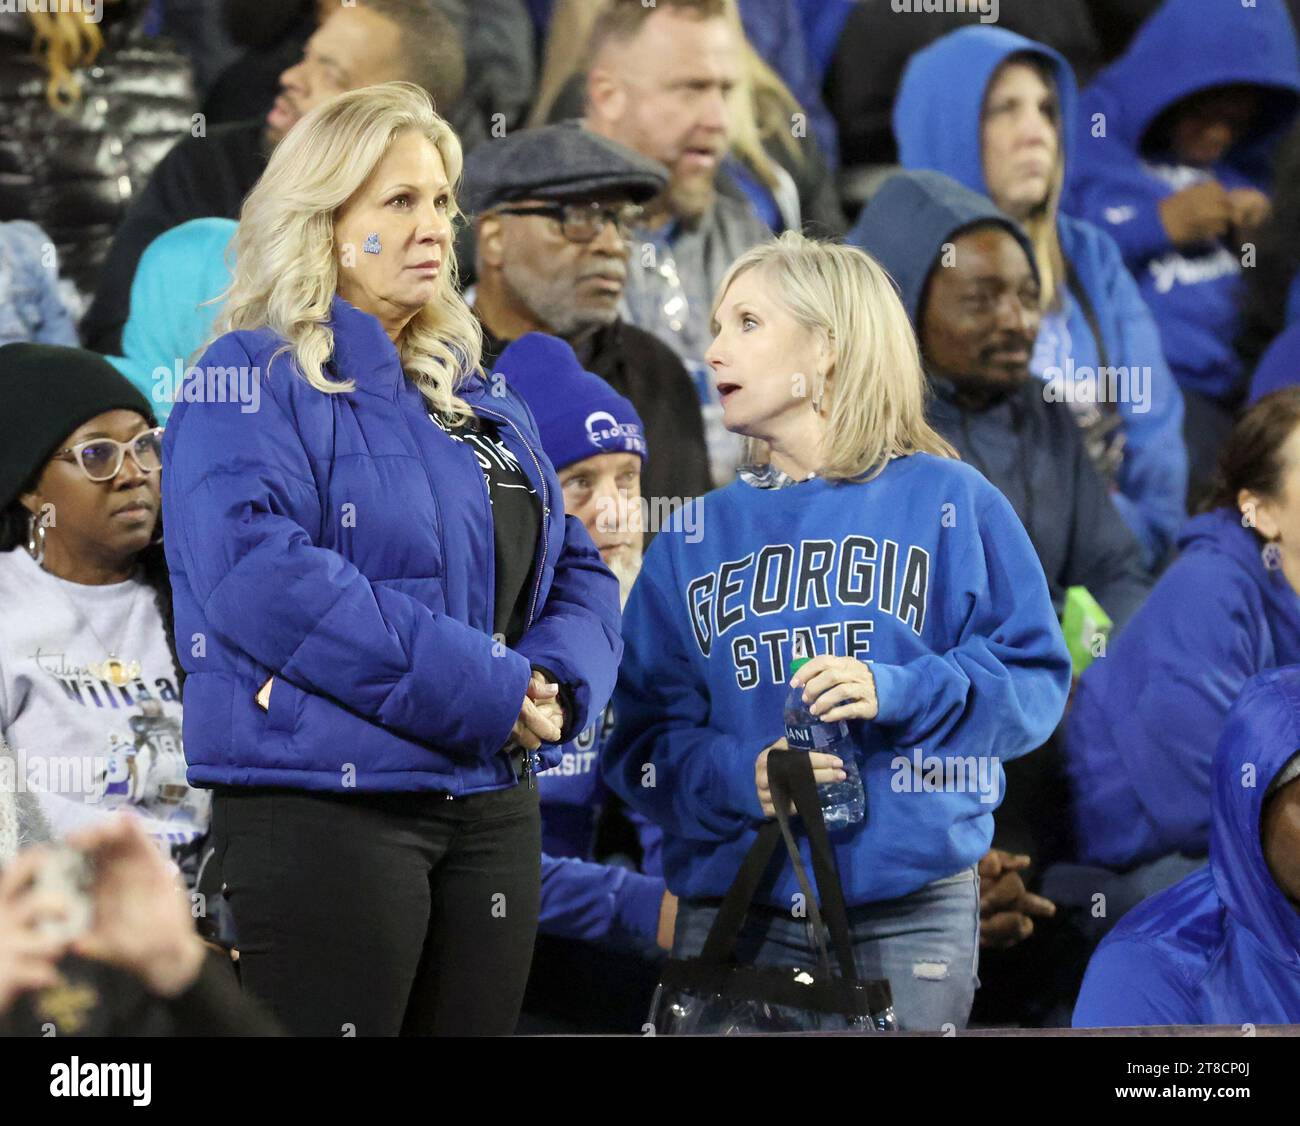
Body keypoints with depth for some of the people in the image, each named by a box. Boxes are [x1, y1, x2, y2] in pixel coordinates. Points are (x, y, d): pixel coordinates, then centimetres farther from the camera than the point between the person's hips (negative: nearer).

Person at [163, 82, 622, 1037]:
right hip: (324, 804, -7)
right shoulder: (255, 382, -5)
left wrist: (559, 687, -7)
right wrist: (481, 690, -21)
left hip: (494, 806, 7)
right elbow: (258, 575, -21)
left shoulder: (480, 402, 19)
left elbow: (578, 573, 18)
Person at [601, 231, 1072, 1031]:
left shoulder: (947, 502, 5)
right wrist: (736, 778, -14)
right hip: (734, 904, 2)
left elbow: (1034, 677, -1)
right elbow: (645, 733, 6)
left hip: (912, 912, -2)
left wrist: (900, 694, -17)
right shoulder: (697, 536, 12)